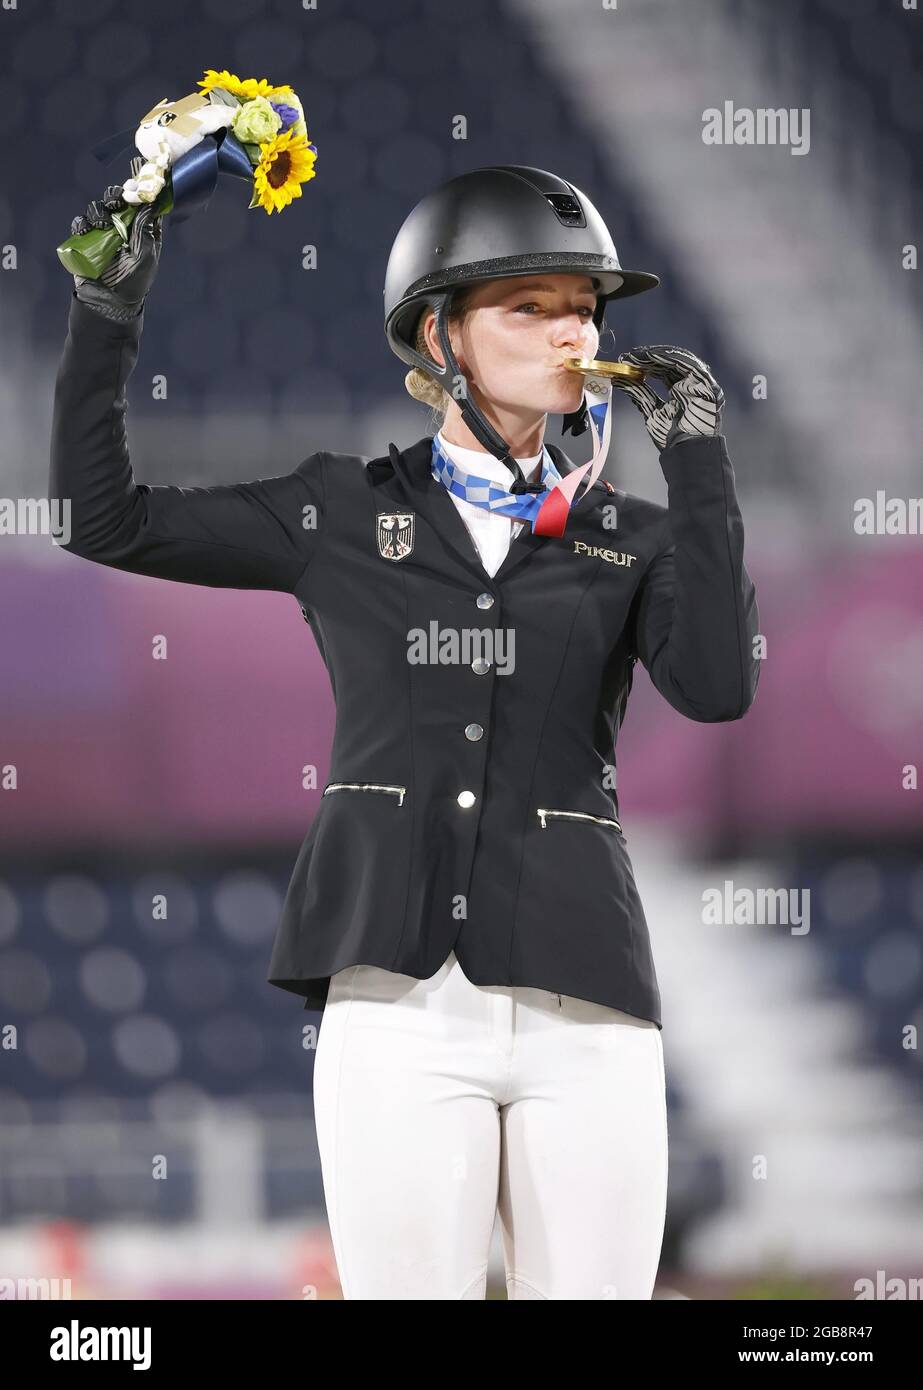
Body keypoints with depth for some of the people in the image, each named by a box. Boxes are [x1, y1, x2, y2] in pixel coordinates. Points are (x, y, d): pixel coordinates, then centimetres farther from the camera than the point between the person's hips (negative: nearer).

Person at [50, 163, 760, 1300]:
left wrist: (697, 469, -5)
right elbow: (103, 517, 10)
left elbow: (717, 687, -6)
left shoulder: (628, 540, 12)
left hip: (583, 1009, 1)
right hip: (401, 998, -1)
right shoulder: (345, 513, 11)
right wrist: (108, 312, 3)